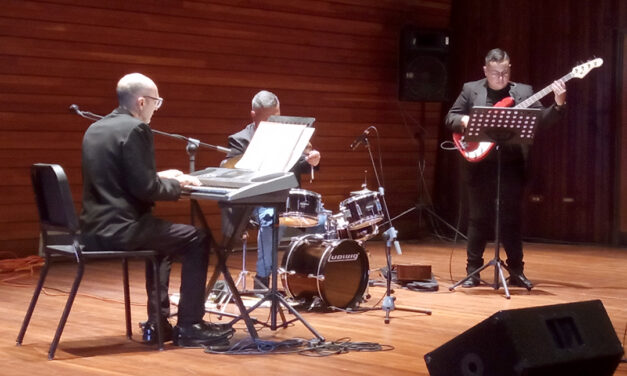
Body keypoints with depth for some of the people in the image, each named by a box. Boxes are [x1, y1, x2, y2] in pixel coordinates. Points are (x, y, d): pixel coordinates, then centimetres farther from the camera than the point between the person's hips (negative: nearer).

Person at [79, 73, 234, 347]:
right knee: (198, 240, 3)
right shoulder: (135, 129, -13)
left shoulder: (96, 129, 15)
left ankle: (158, 323, 26)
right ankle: (189, 326, 6)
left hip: (94, 229, 9)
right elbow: (146, 189, -18)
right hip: (119, 229, -9)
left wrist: (161, 178, 19)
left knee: (162, 241, 31)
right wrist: (177, 183, 0)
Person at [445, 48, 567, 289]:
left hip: (512, 164, 1)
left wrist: (558, 104, -14)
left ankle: (516, 271, 13)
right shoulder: (470, 90, 5)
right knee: (478, 217, 4)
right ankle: (473, 270, 11)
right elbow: (450, 118, 5)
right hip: (480, 163, -1)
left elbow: (542, 120, 2)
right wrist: (464, 120, -16)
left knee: (512, 217, 5)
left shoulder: (523, 92, 7)